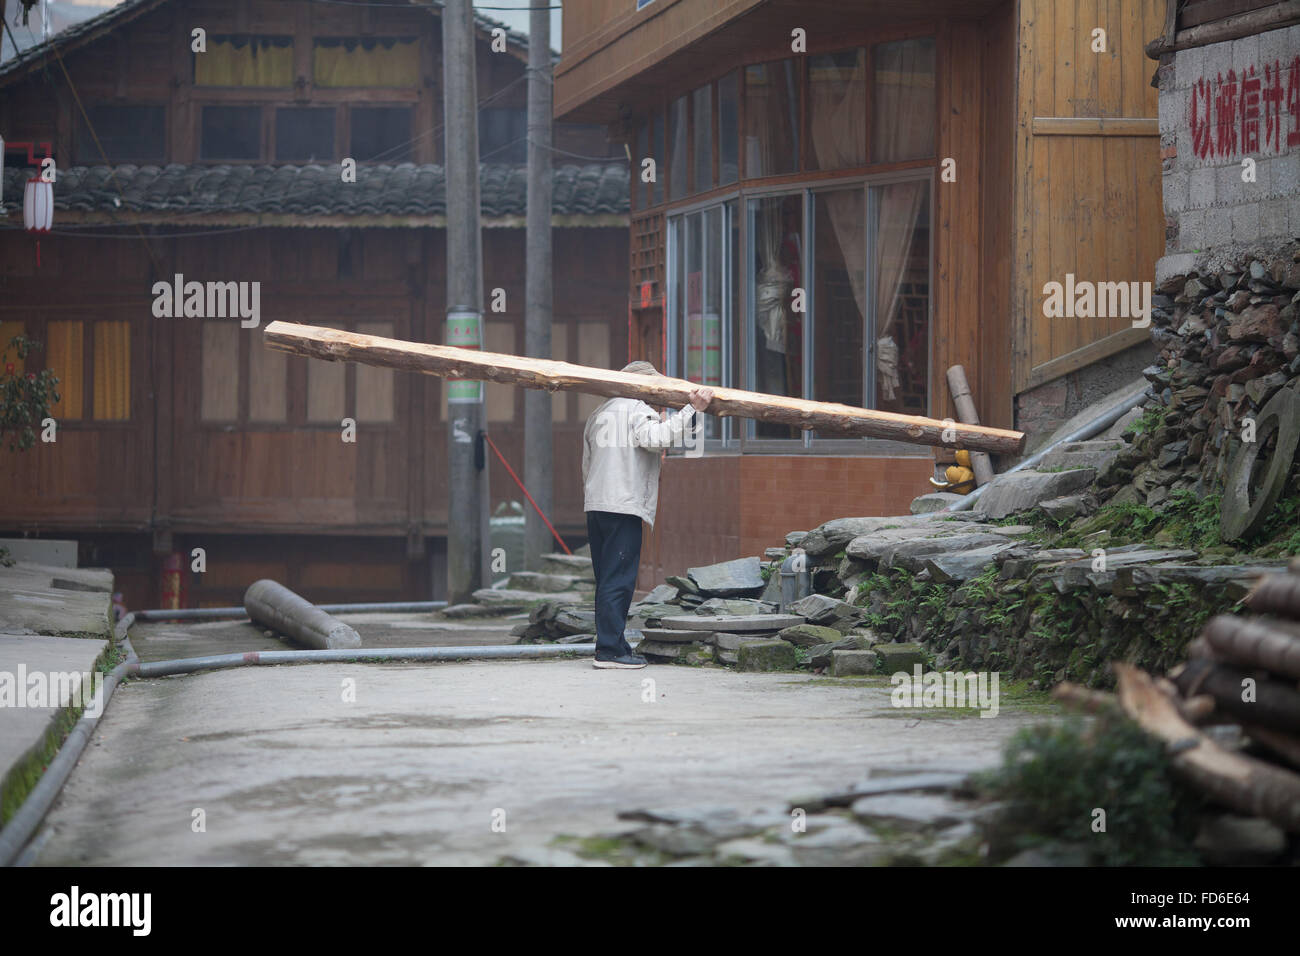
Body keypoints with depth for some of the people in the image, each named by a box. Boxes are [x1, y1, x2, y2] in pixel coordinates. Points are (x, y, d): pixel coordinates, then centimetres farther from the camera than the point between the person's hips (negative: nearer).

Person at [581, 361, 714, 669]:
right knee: (618, 580, -9)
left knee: (607, 579, 11)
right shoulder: (637, 410, -3)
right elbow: (657, 437, -24)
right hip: (624, 505, -9)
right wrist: (692, 410, -23)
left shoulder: (598, 414, 24)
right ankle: (610, 649, -12)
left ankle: (610, 645, 13)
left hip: (596, 505, 9)